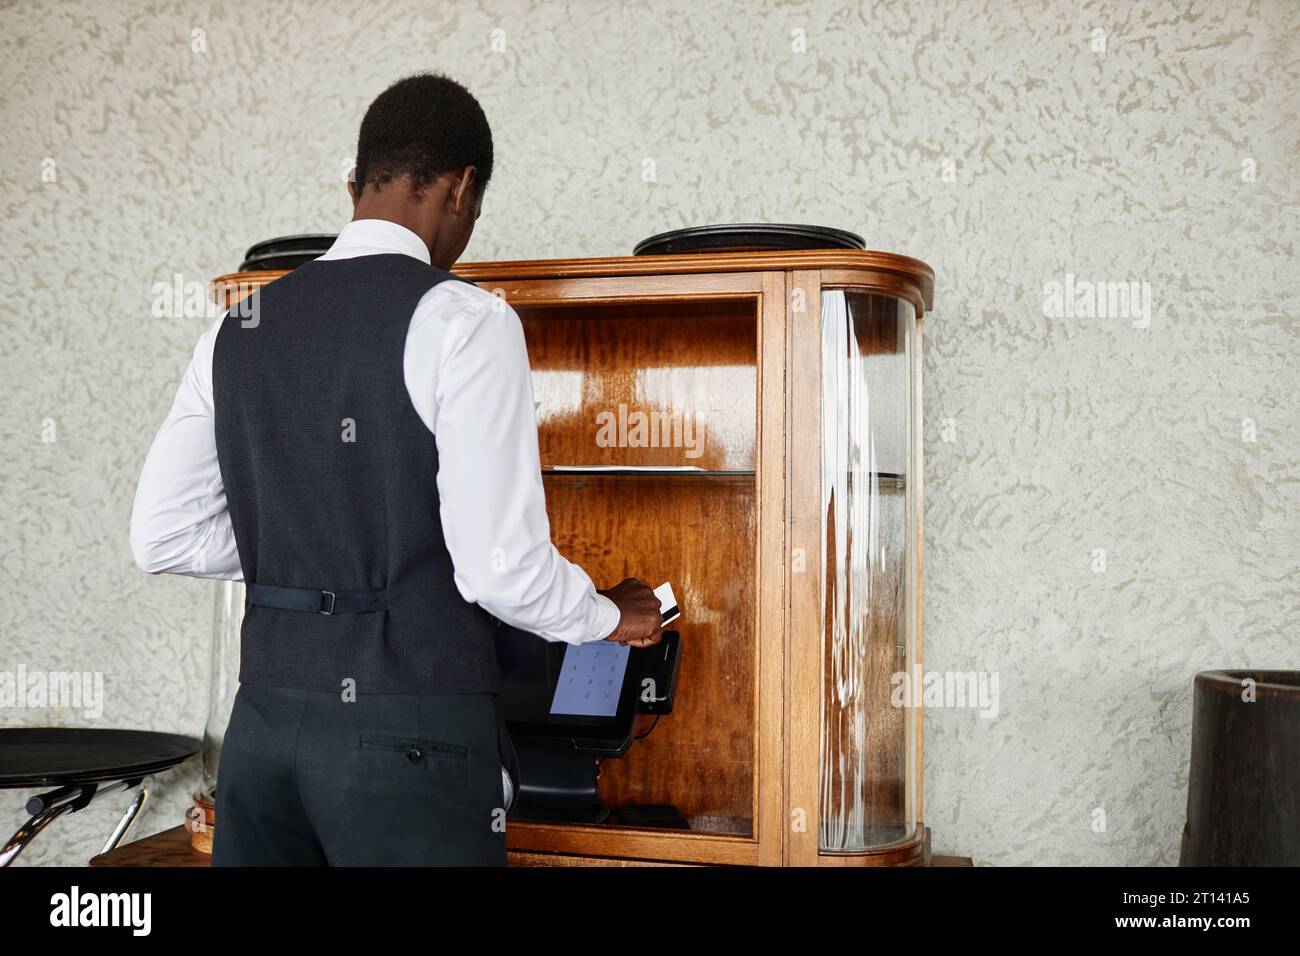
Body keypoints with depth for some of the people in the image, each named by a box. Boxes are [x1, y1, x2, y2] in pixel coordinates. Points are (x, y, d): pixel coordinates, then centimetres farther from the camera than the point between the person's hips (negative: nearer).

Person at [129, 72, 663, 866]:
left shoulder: (239, 330, 6)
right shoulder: (464, 320, -11)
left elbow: (161, 539, 8)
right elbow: (500, 567, -16)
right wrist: (610, 617, 3)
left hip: (265, 717, 6)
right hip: (410, 735, -5)